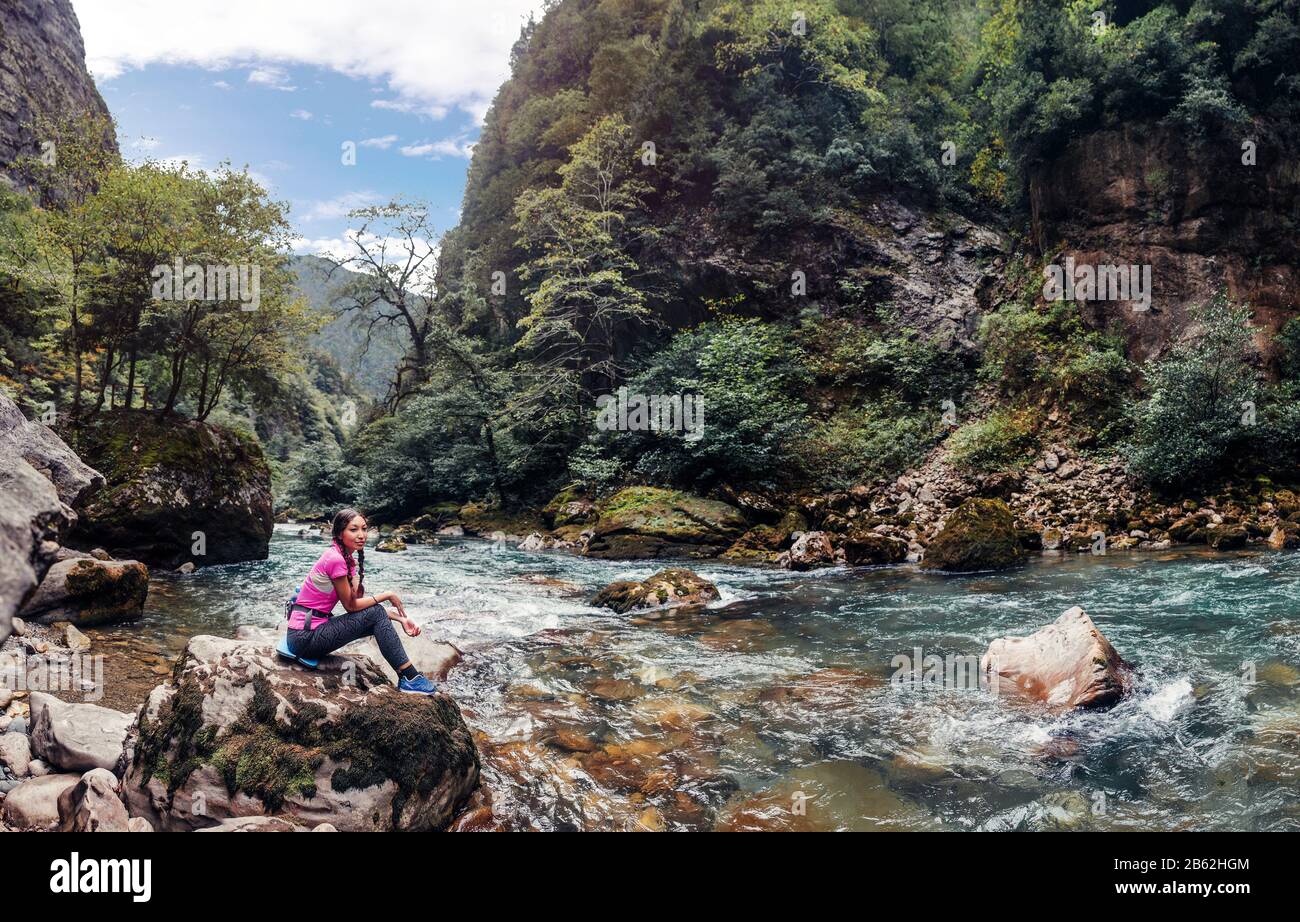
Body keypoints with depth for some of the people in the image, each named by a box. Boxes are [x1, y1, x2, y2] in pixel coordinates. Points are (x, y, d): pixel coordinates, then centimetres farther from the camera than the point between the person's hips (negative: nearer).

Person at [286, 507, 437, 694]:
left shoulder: (346, 558, 9)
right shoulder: (335, 559, -20)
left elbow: (360, 600, 8)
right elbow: (351, 605, -15)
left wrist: (400, 618, -1)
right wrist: (387, 595, -4)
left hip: (314, 629, 9)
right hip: (305, 637, -9)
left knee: (380, 620, 6)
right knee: (376, 614, -13)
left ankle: (406, 678, 6)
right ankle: (410, 678, -8)